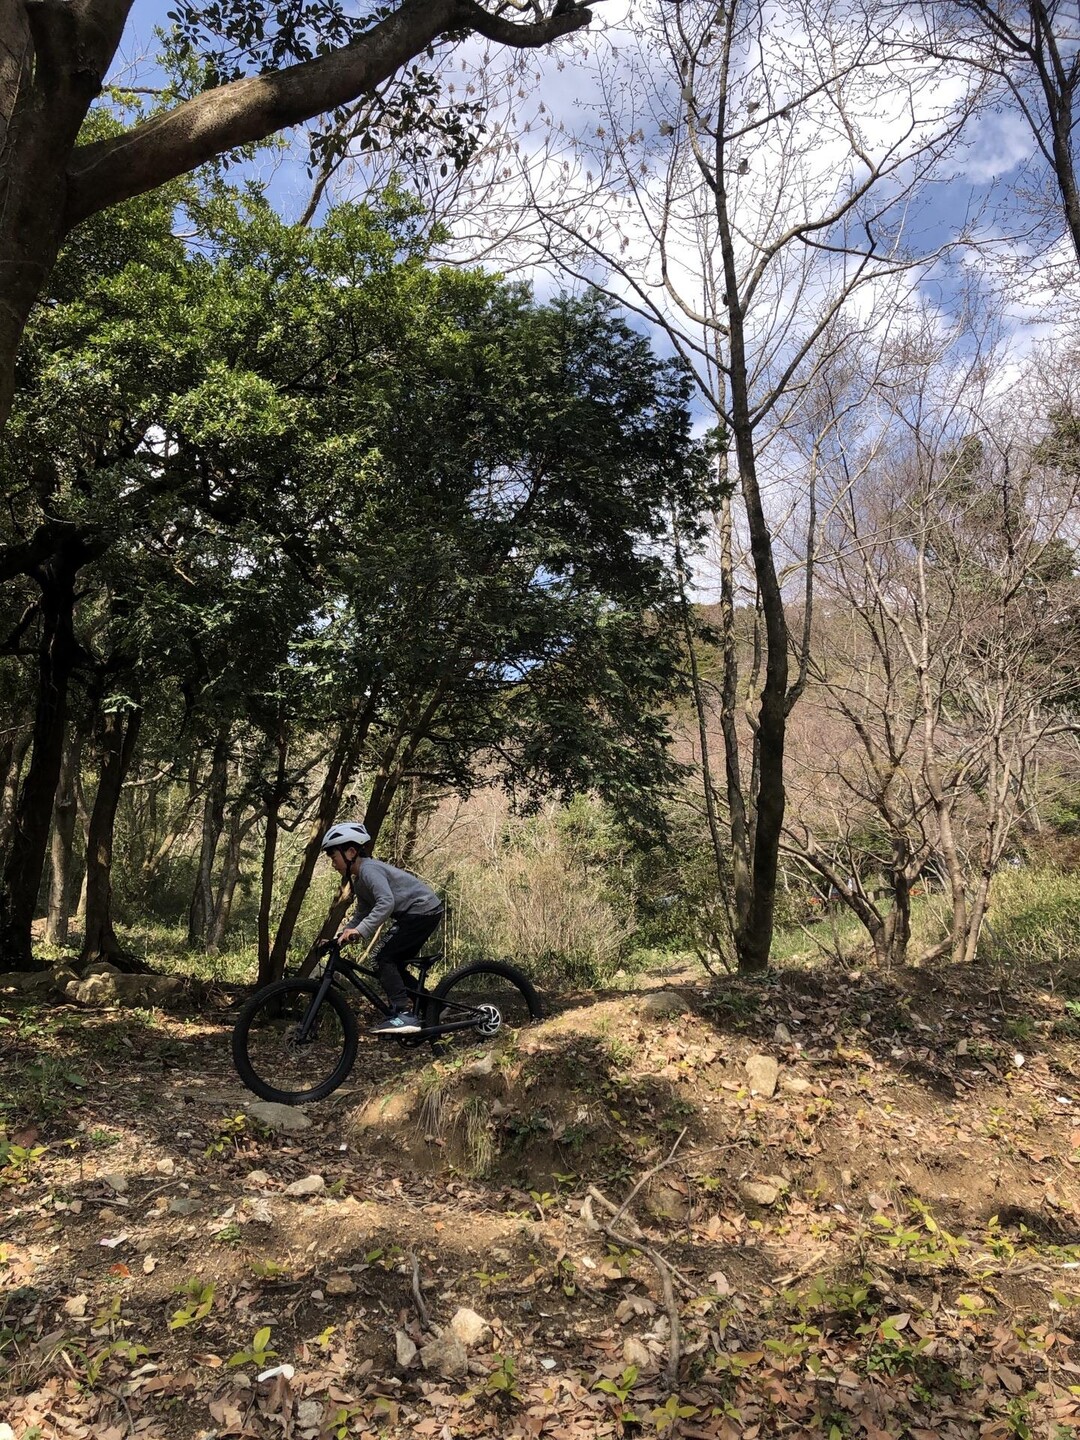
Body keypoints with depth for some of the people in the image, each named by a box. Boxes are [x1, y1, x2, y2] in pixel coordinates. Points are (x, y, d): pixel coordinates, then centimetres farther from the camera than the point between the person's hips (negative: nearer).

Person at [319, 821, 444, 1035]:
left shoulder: (369, 869, -17)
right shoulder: (359, 881, 14)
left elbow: (386, 903, -31)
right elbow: (362, 915, 19)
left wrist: (360, 931, -34)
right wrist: (339, 935, 7)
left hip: (423, 911, -10)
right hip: (411, 914, 10)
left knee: (384, 959, -13)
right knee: (394, 963, 12)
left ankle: (404, 1014, -16)